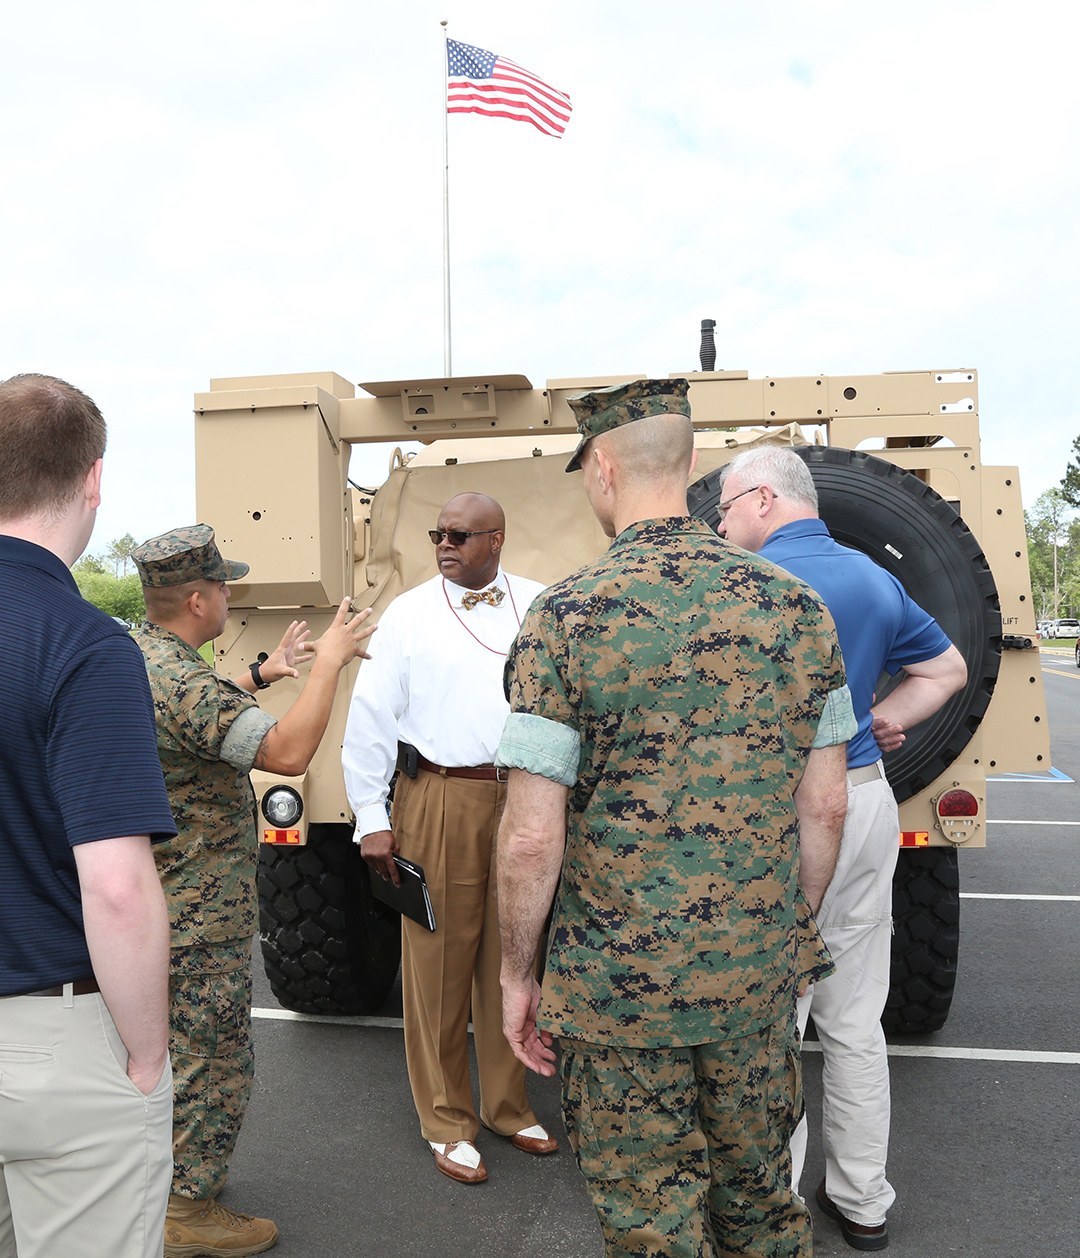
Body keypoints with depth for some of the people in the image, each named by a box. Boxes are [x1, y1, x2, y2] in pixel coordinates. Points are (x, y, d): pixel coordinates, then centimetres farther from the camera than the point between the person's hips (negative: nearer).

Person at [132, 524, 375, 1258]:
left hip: (164, 900, 11)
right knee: (213, 1062, 6)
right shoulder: (177, 681, -29)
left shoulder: (136, 655, 5)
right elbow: (288, 752, -37)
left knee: (169, 1049, 25)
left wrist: (262, 675, 17)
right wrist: (330, 662, -27)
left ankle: (166, 1175, 43)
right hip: (201, 914, -11)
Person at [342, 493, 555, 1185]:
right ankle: (447, 1122, 24)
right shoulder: (408, 614, 3)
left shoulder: (540, 606, 8)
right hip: (440, 803, -2)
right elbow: (371, 718, 2)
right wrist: (371, 819, -3)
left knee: (511, 957, 13)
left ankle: (508, 1106, 32)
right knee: (439, 960, 4)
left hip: (525, 800, 2)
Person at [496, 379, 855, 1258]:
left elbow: (533, 837, -17)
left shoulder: (566, 618, -17)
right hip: (758, 975, 4)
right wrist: (792, 934, 15)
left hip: (618, 983, -4)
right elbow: (825, 807, 1)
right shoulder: (795, 607, -4)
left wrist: (516, 972, -1)